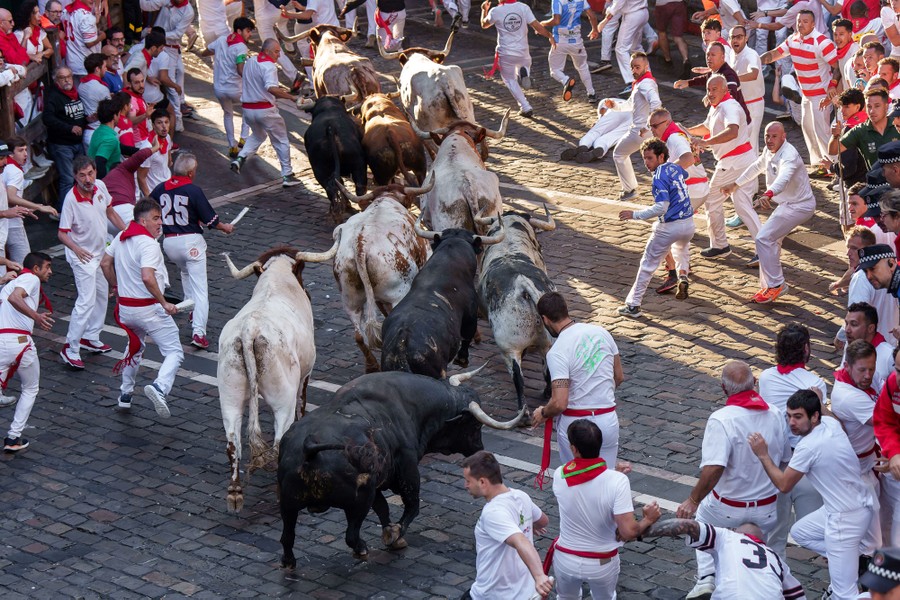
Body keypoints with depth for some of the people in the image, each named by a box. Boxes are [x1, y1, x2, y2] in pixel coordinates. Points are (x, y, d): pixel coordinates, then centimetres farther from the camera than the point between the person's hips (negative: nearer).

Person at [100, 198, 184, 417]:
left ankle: (125, 394, 36)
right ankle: (160, 387, -28)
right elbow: (147, 277, -33)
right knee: (174, 351, -4)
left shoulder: (121, 238, 5)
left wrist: (116, 287, 29)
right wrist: (164, 303, -24)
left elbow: (105, 263, 16)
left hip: (125, 306, 8)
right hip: (149, 308, -8)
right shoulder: (149, 244, -21)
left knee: (135, 347, 30)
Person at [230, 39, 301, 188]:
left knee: (258, 135, 31)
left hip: (247, 108, 7)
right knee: (281, 141, 8)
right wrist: (290, 97, -35)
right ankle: (287, 176, 7)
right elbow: (271, 88, -33)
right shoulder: (268, 66, -17)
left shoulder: (249, 62, 9)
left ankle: (240, 158, 11)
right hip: (265, 110, -7)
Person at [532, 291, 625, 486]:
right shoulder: (601, 332, 0)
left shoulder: (557, 352, -18)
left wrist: (543, 414, -1)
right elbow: (619, 377, 11)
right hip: (608, 420, 5)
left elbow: (559, 403, -22)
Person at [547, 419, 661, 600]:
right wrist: (648, 520, -8)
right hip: (602, 563, -1)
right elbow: (628, 532, -28)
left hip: (566, 559, 1)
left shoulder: (559, 476, -17)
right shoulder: (617, 481, -26)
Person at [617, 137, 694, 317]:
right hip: (688, 223, 8)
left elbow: (661, 208, -27)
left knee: (648, 263, 2)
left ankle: (633, 305, 2)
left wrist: (635, 215, -24)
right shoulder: (675, 168, 6)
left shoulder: (659, 177, -19)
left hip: (668, 227, -8)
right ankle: (683, 276, 20)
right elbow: (685, 175, 32)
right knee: (682, 247, 41)